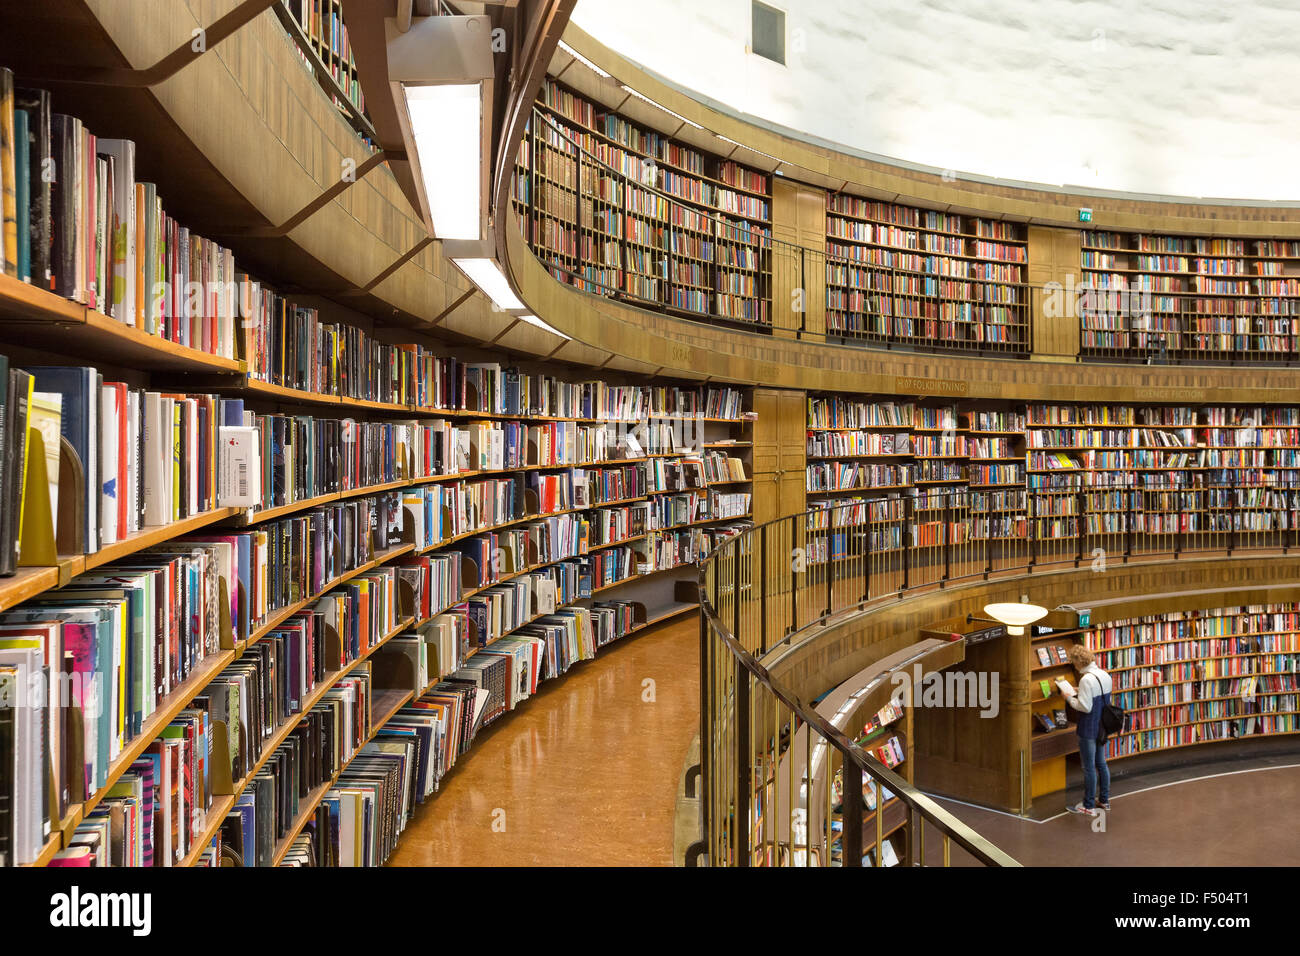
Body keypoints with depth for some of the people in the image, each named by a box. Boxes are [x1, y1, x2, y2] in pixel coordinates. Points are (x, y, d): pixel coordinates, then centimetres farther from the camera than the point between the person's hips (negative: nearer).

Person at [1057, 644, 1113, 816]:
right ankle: (1104, 800, 31)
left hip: (1088, 730, -9)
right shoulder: (1104, 675, 4)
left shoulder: (1086, 679, -24)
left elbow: (1085, 707, -24)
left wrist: (1070, 698, -10)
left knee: (1089, 767, 1)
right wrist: (1078, 693, 10)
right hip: (1102, 728, 9)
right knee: (1101, 764, 20)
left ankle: (1089, 806, 10)